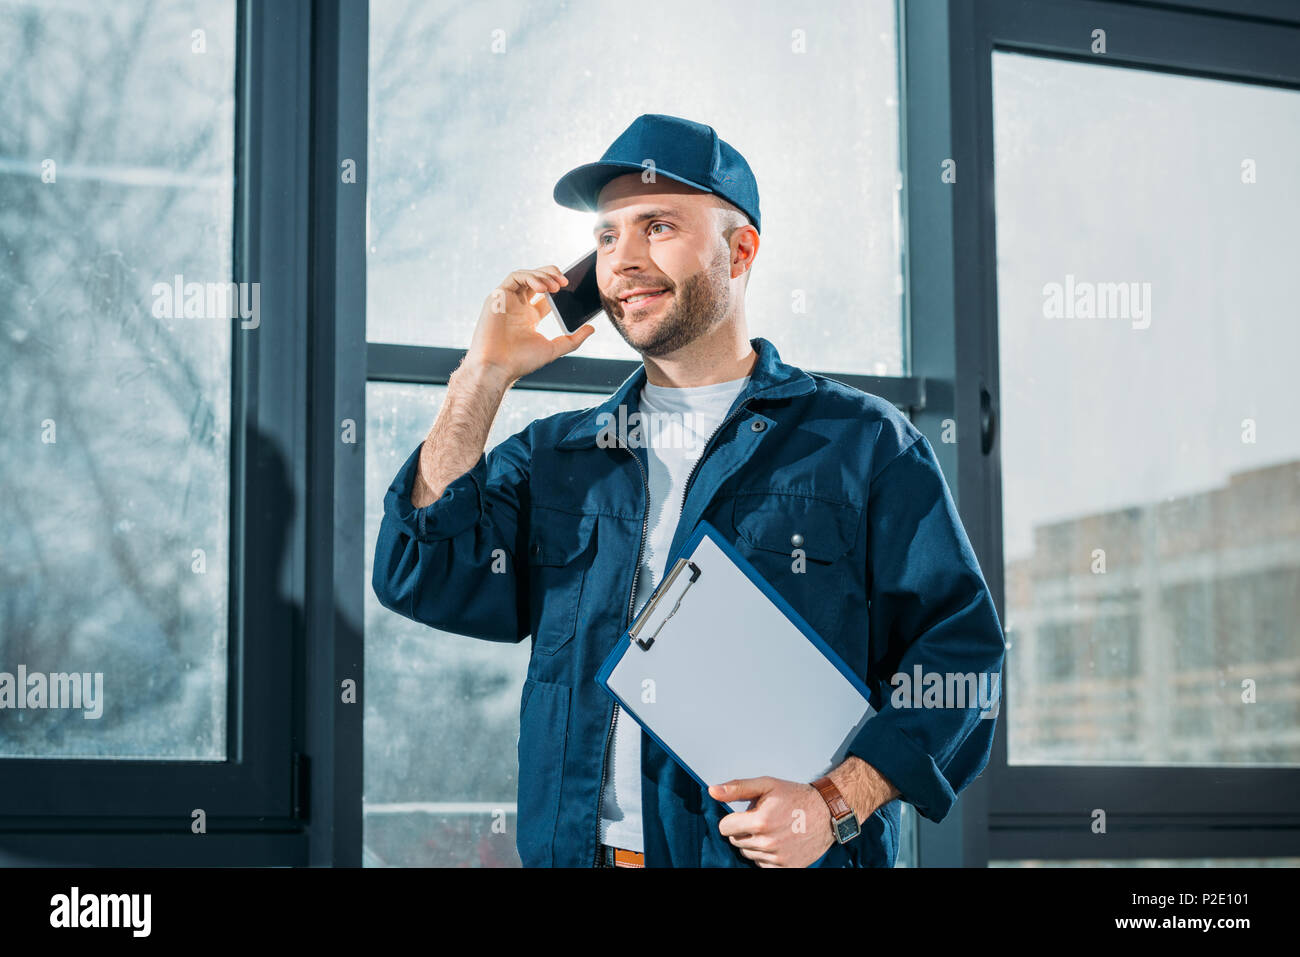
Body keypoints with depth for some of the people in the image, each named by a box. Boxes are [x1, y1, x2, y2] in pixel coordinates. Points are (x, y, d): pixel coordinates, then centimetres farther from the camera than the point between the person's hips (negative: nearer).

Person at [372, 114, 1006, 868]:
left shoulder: (865, 445, 4)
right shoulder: (553, 457, 17)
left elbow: (958, 647, -2)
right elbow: (420, 581, 4)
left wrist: (835, 805, -14)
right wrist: (484, 377, 3)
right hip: (578, 849, 3)